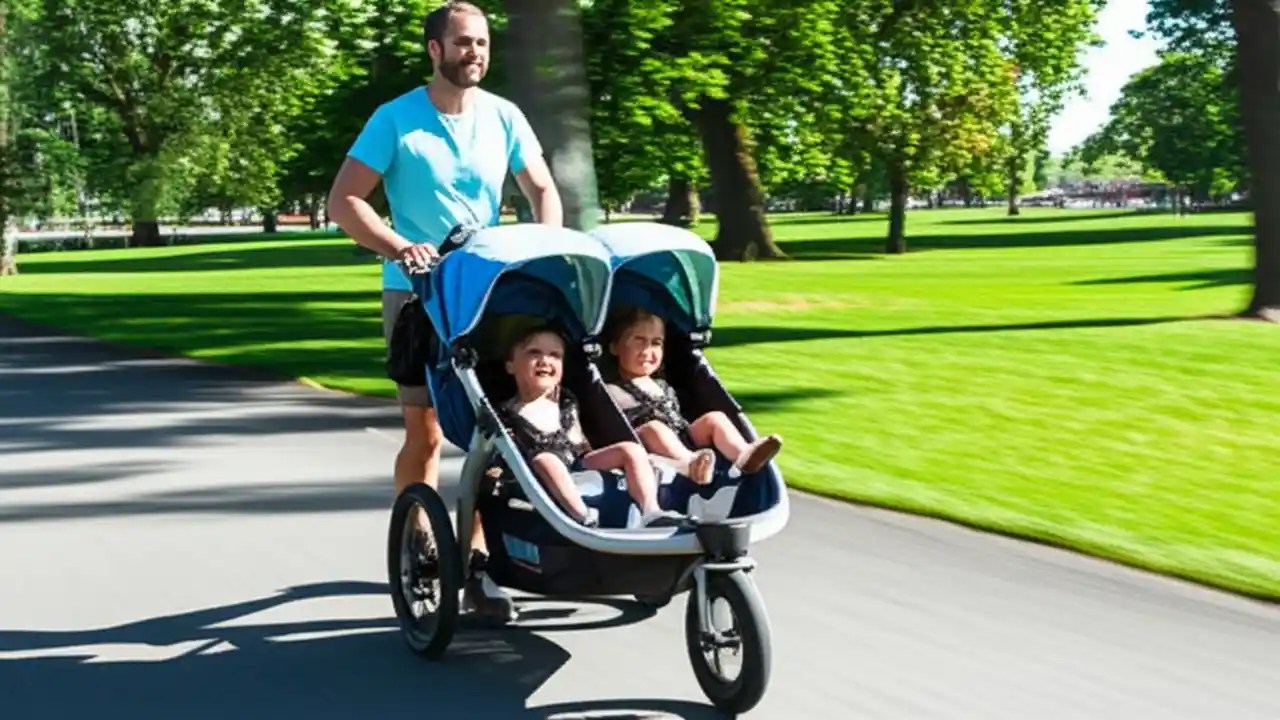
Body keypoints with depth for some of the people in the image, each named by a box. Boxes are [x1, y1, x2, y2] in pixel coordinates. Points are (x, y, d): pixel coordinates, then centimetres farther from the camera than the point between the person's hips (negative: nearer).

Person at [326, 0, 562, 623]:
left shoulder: (503, 117, 4)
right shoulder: (395, 119, -7)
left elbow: (542, 190, 10)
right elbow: (343, 201, -9)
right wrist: (396, 245, -25)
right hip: (417, 292, -3)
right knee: (425, 432, 0)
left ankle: (477, 560, 6)